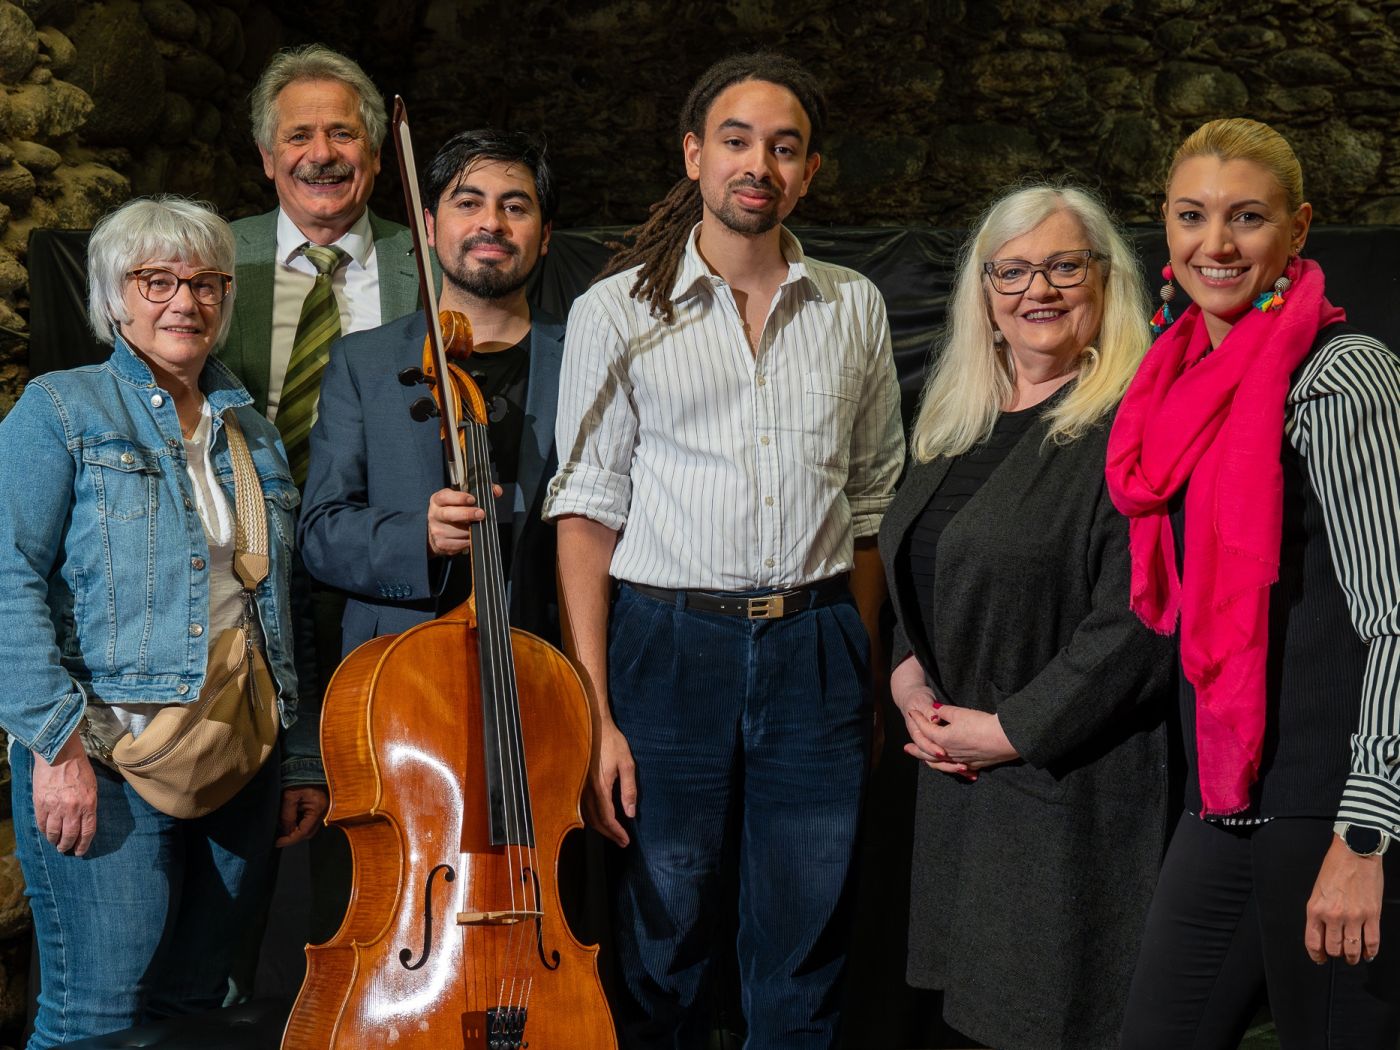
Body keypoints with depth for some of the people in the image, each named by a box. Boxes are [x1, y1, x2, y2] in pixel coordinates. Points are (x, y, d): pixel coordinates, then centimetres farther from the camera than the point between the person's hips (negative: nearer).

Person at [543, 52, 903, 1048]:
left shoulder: (855, 308, 9)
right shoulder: (617, 313, 1)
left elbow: (874, 504, 14)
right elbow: (587, 514, -2)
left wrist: (865, 678, 7)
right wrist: (595, 715, -8)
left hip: (818, 654, 2)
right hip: (670, 646, -2)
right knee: (662, 958, 7)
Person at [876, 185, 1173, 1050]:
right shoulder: (958, 424, 13)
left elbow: (1137, 623, -20)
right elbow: (914, 570, 22)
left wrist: (1014, 729, -16)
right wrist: (907, 674, 4)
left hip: (1077, 776, -7)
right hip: (960, 774, 8)